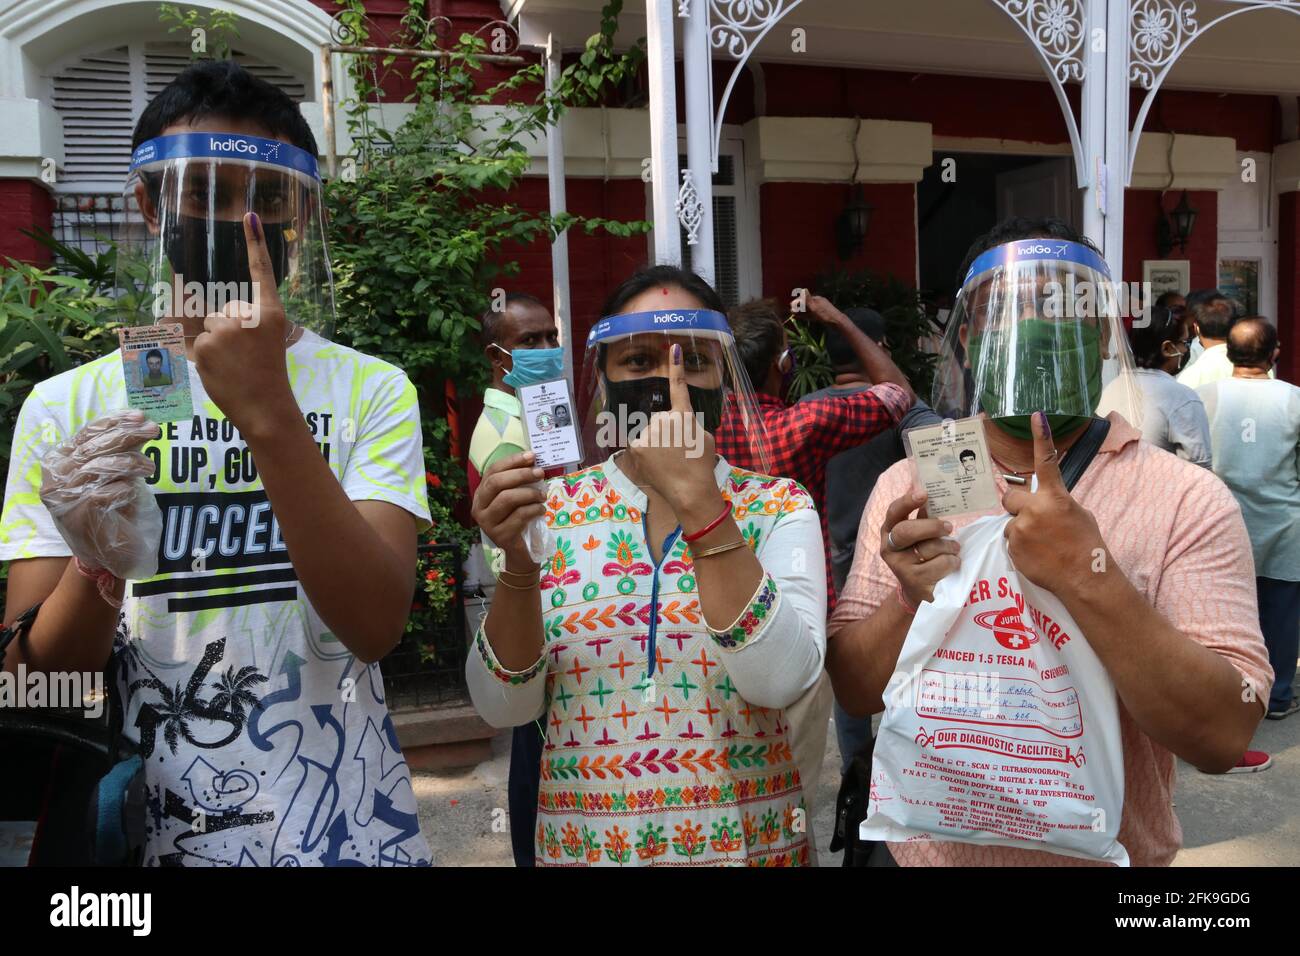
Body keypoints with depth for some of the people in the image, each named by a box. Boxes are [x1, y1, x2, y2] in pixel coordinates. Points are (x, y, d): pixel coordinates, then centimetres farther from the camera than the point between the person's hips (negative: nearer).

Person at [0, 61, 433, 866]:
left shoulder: (371, 390, -7)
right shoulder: (66, 406, -2)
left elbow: (375, 626, -19)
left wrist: (269, 414, -28)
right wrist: (99, 568, -23)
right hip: (136, 832, 2)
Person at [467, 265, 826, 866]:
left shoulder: (778, 506, -7)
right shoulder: (555, 509, -4)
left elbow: (780, 680, -22)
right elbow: (503, 706, -9)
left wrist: (699, 501, -28)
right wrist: (517, 562, -25)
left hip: (750, 839, -1)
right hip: (582, 842, 1)